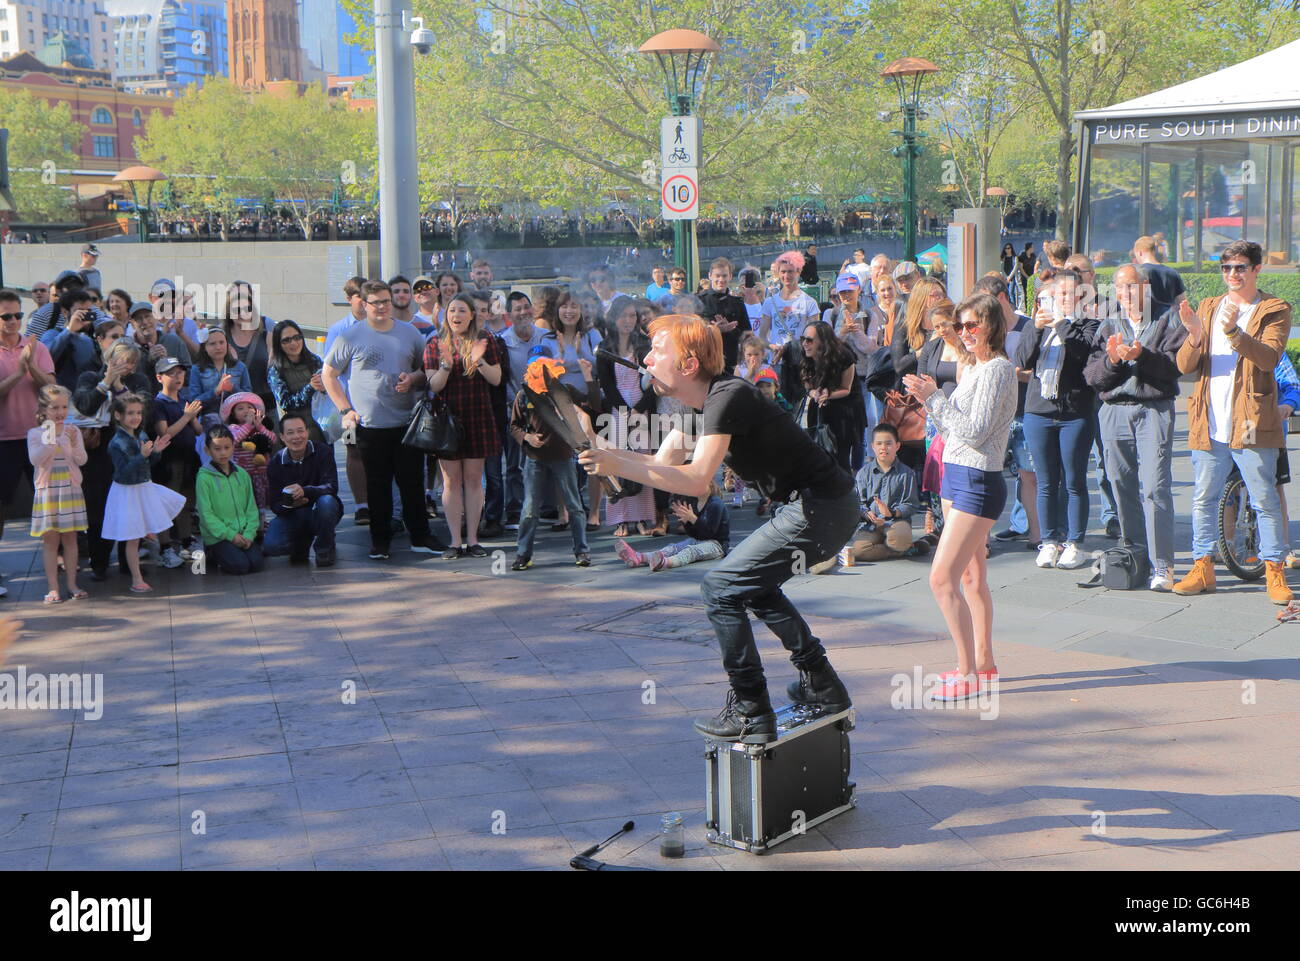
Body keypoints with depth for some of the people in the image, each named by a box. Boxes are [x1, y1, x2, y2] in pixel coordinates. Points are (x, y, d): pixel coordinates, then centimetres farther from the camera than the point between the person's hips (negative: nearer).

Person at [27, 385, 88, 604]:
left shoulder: (73, 431, 4)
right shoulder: (35, 433, -2)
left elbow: (82, 460, -4)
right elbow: (34, 459, -15)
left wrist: (74, 444, -22)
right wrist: (49, 440, -25)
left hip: (70, 489, 2)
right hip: (47, 490, -2)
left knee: (70, 537, 6)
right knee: (50, 539, 0)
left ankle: (72, 583, 13)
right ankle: (53, 587, 3)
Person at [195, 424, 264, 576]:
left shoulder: (242, 474, 9)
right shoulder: (204, 478, -8)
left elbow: (251, 508, 10)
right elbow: (206, 514, -11)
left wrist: (249, 533, -5)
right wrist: (230, 535, -15)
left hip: (243, 534, 5)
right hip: (217, 537, -5)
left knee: (256, 562, -16)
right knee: (240, 565, -23)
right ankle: (212, 554, 8)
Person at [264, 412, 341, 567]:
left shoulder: (322, 452, -11)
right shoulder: (276, 463, -3)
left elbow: (332, 487, -24)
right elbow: (275, 505, -5)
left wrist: (305, 491, -43)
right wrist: (288, 504, -30)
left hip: (320, 513, -2)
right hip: (292, 515, 2)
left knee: (326, 501, -37)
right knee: (270, 546, -26)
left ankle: (324, 548, -9)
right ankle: (302, 543, 11)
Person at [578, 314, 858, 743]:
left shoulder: (728, 397, -19)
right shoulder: (700, 404, 12)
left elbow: (696, 481, -28)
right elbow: (662, 464, 14)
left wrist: (617, 465, -26)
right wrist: (604, 450, -2)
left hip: (820, 510, -11)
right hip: (824, 507, 11)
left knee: (720, 588, -8)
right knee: (752, 584, 26)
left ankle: (750, 715, -3)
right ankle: (822, 687, 31)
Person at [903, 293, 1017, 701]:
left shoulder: (997, 369, -14)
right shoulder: (973, 369, 15)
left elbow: (975, 433, -20)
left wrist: (934, 398, -18)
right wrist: (930, 398, 6)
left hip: (977, 483, -10)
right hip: (956, 476, 10)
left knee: (943, 578, -13)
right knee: (972, 577, 13)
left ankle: (969, 675, -8)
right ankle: (983, 663, 22)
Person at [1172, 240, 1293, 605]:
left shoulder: (1274, 311, 2)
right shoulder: (1207, 307, 14)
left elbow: (1268, 357, -17)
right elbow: (1185, 366, 6)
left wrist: (1234, 332, -32)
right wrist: (1195, 336, -15)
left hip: (1251, 424, -4)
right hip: (1209, 424, 4)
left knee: (1265, 501, 0)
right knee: (1203, 500, 8)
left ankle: (1275, 572, 8)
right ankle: (1202, 568, 16)